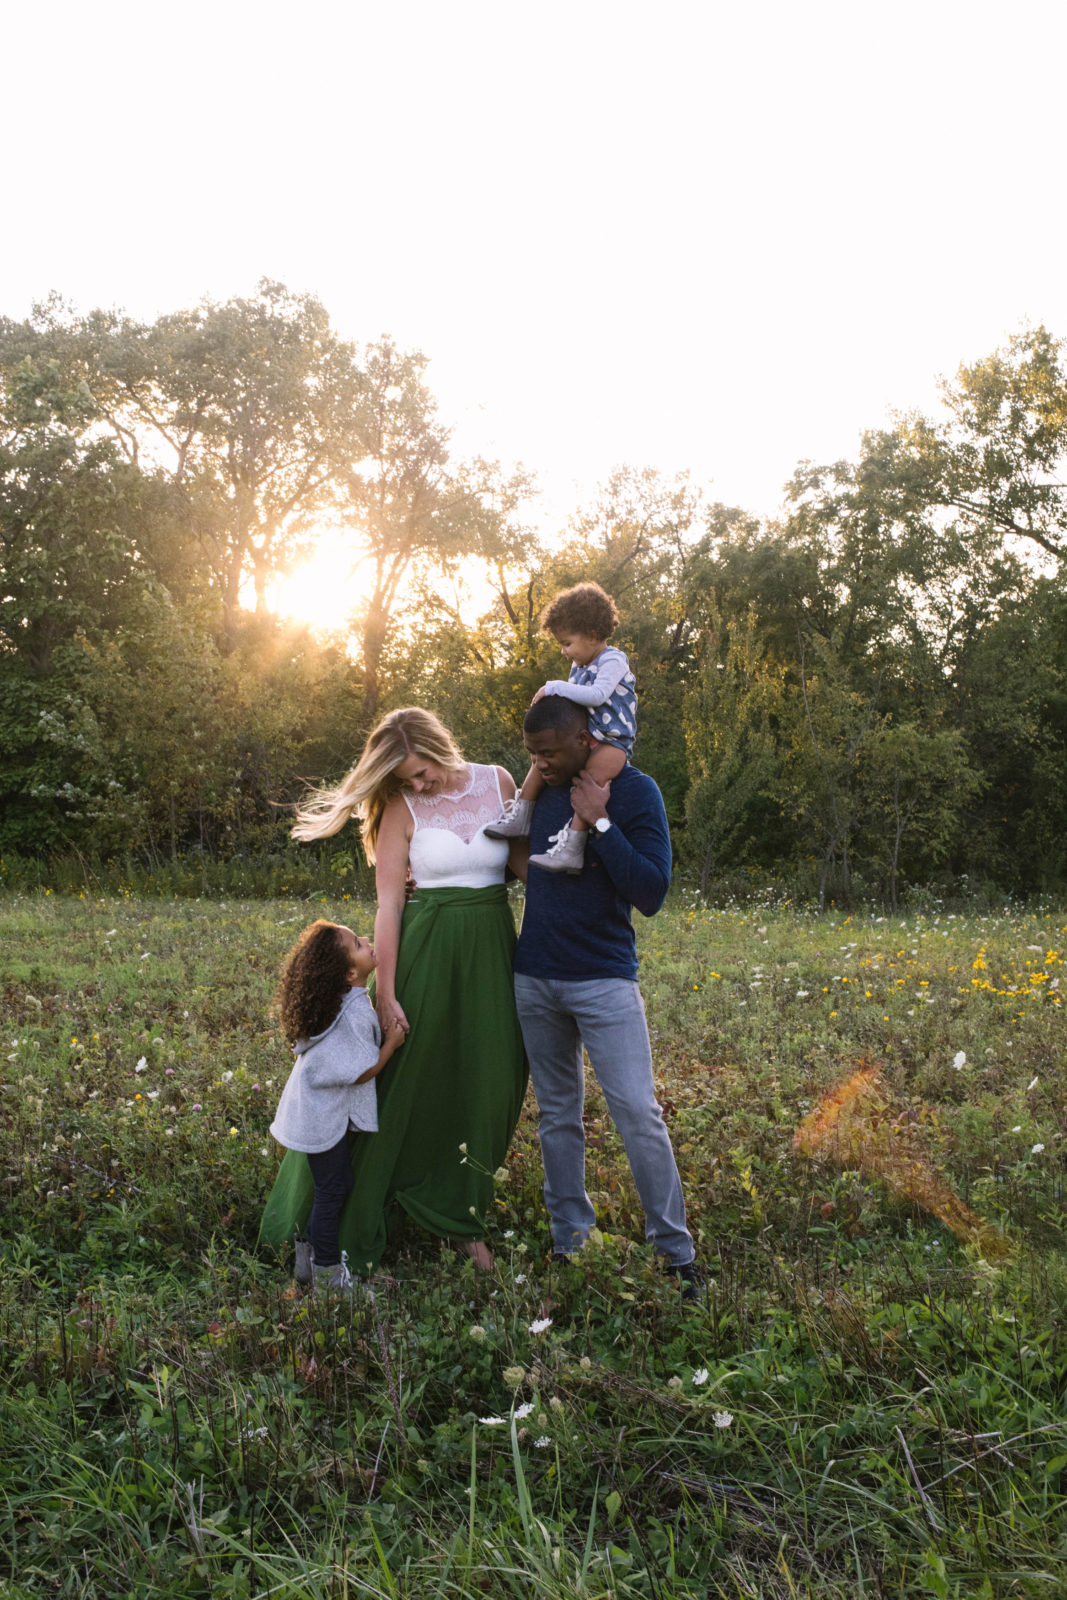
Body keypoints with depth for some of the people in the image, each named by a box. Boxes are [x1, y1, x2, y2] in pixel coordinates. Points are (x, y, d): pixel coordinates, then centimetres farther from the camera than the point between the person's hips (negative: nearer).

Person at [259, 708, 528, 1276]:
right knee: (400, 1082, 1)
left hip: (492, 951, 3)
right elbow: (388, 903, -8)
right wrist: (385, 994, -11)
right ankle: (348, 1228, 15)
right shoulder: (401, 808, -6)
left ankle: (462, 1218, 30)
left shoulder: (498, 782, 1)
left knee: (485, 1085, 10)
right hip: (425, 949, -3)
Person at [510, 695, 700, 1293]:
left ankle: (676, 1249, 7)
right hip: (535, 978, 5)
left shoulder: (635, 791, -9)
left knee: (639, 1114, -5)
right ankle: (569, 1238, 23)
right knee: (558, 1115, 12)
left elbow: (651, 894, -17)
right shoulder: (544, 792, 6)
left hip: (604, 980, -5)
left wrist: (600, 822, -20)